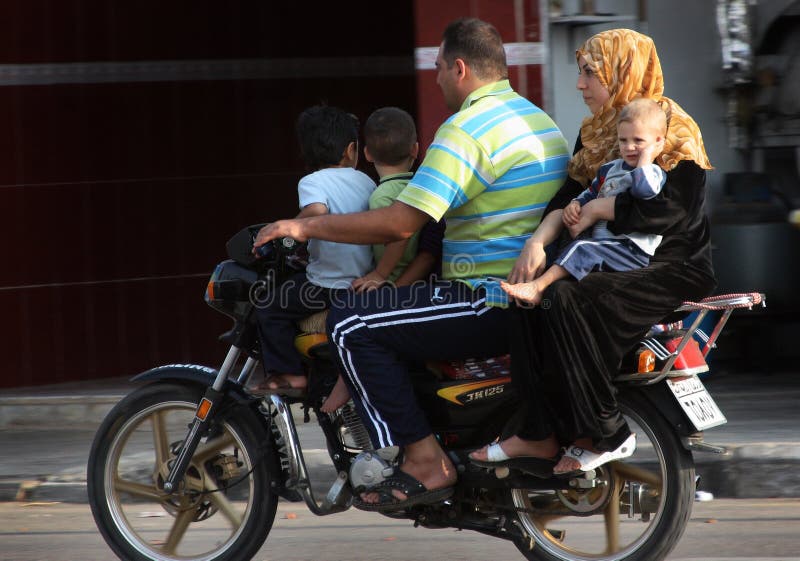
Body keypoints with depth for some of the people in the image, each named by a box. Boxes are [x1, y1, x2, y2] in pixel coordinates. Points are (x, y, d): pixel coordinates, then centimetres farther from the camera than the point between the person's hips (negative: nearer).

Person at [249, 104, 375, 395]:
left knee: (270, 309, 2)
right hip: (365, 284, 7)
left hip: (329, 287, -7)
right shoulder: (366, 182, 8)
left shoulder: (312, 182, -9)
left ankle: (288, 373, -3)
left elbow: (316, 210, -31)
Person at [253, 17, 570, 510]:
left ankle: (425, 463, -14)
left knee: (351, 325, -12)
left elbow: (400, 224, -20)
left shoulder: (467, 129, -15)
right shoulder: (538, 118, 17)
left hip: (493, 301, -10)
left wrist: (307, 226, -10)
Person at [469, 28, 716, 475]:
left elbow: (669, 211, -21)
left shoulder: (675, 132, -9)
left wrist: (598, 207, -10)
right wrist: (539, 241, -14)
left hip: (676, 270, -8)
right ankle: (539, 434, -18)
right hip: (618, 264, 8)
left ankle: (606, 434, -22)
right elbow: (569, 197, 6)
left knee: (569, 301, -29)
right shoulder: (596, 134, 16)